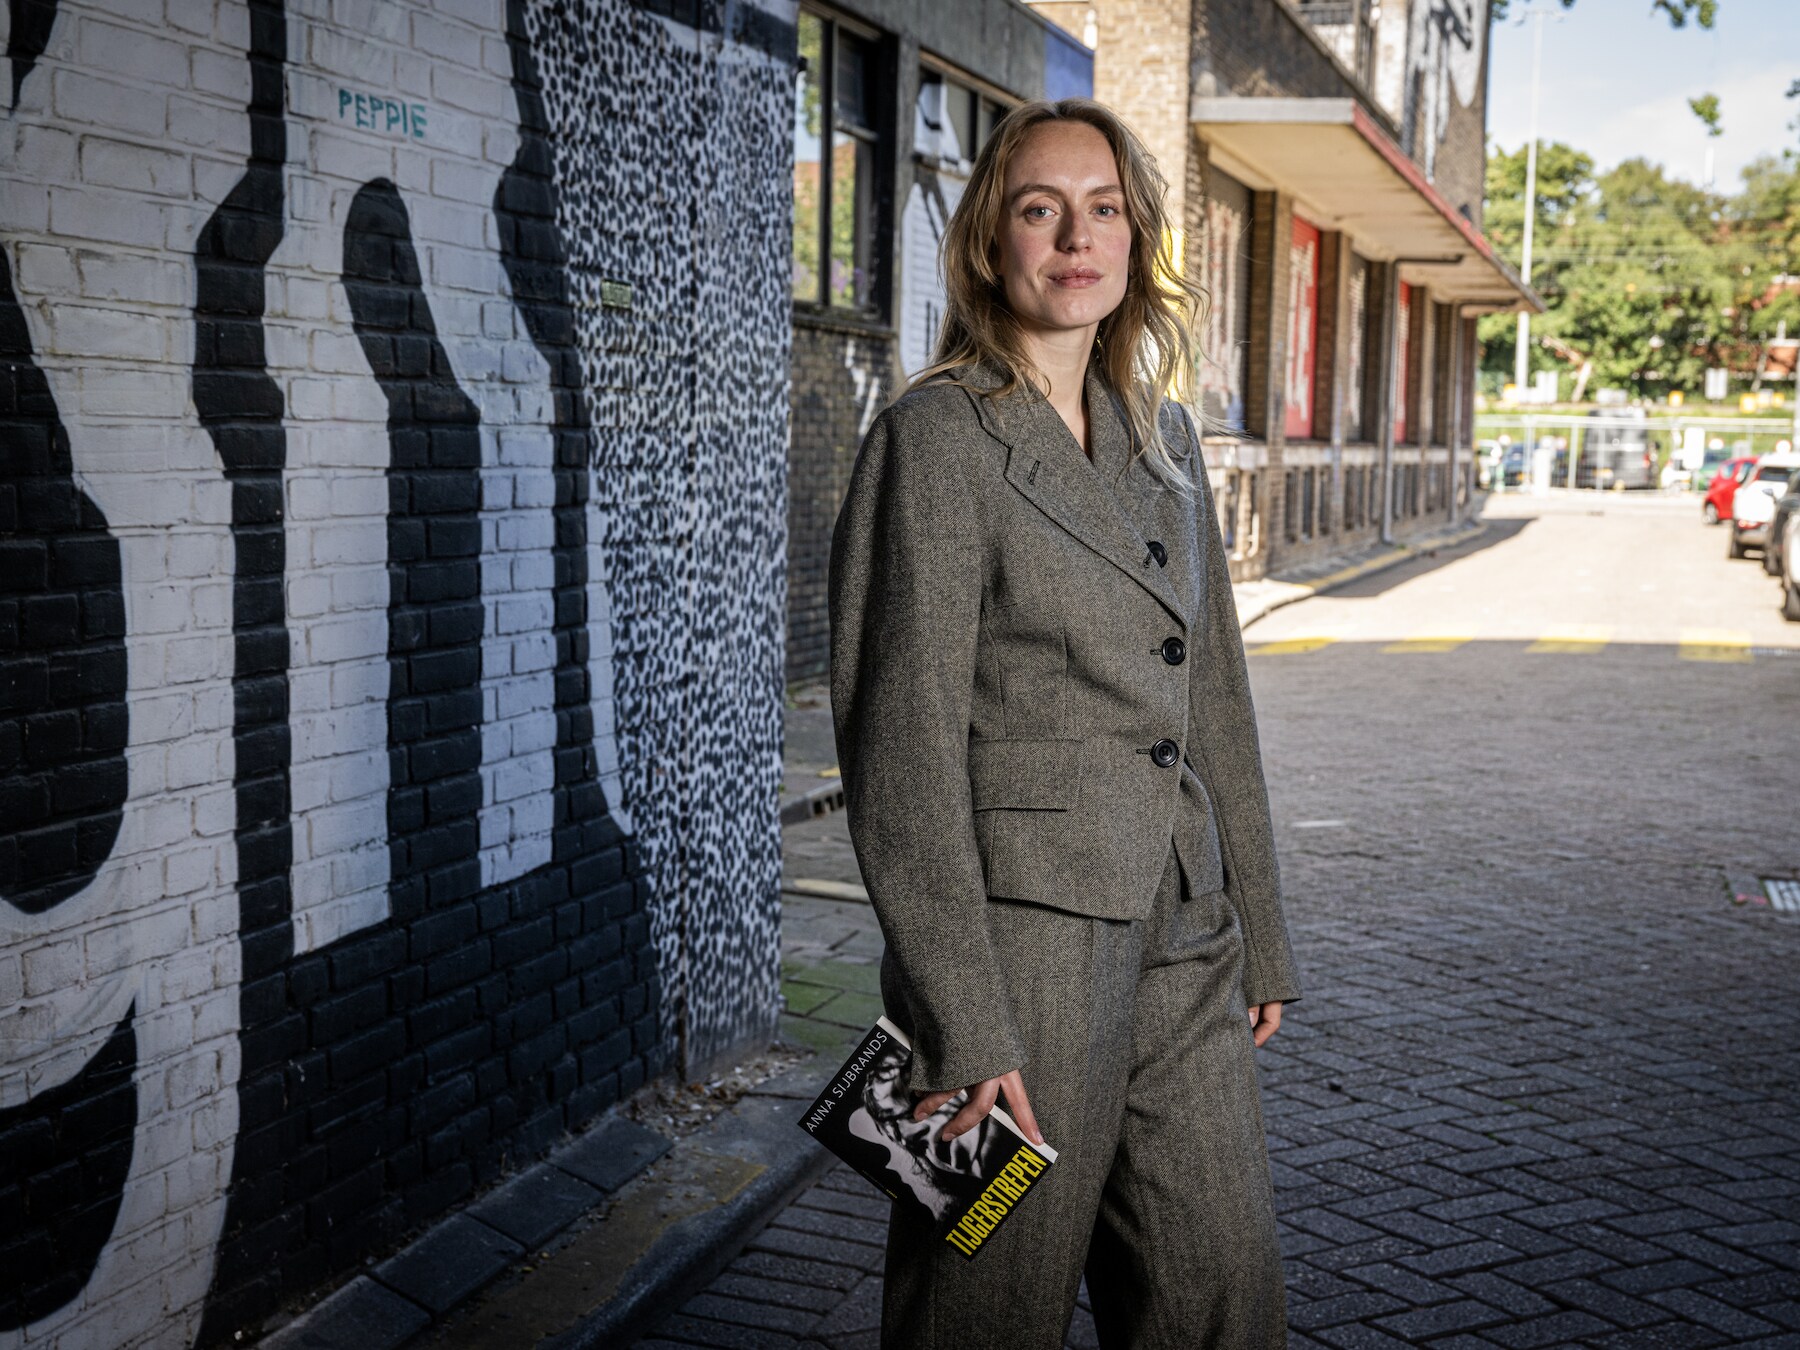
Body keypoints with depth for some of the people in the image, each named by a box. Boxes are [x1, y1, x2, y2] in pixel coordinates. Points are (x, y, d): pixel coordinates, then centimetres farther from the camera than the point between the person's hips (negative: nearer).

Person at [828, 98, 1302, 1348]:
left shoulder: (1165, 436, 11)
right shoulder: (934, 438, -10)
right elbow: (903, 751, -15)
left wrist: (1261, 938, 15)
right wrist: (964, 1029, -18)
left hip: (1187, 953, 7)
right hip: (1025, 947, -7)